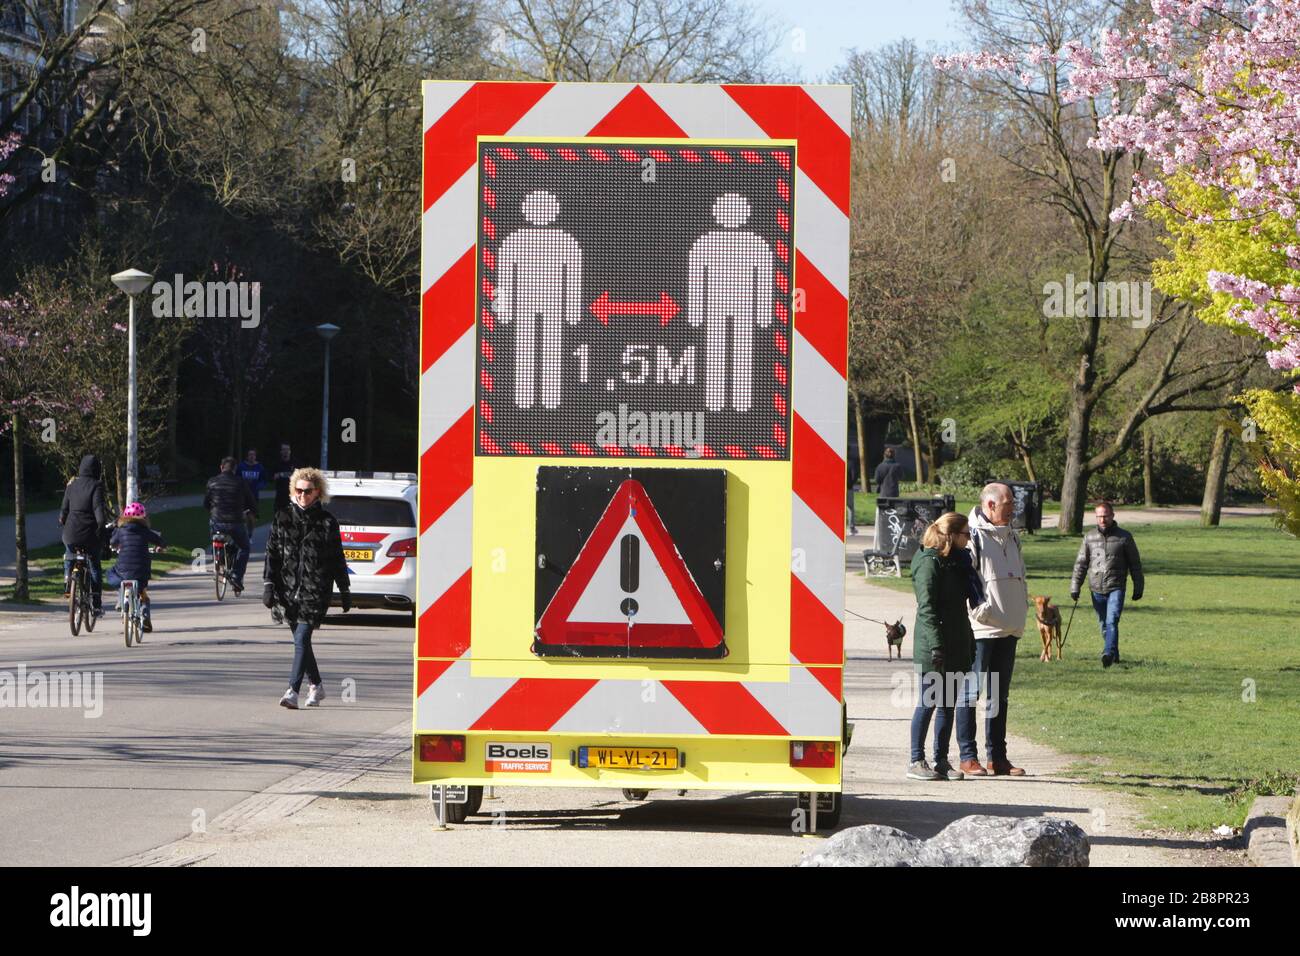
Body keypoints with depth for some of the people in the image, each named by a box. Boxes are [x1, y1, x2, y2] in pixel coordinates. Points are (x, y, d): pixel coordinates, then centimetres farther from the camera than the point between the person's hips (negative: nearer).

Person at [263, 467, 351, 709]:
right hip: (289, 589, 4)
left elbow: (337, 560, 8)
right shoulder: (282, 519, 8)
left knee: (302, 639, -14)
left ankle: (293, 691, -20)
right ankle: (316, 685, 31)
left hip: (316, 590, -4)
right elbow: (272, 554, 8)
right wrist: (268, 584, -1)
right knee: (301, 640, 13)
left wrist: (345, 592, 12)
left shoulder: (327, 522, 2)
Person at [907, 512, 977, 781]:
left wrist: (970, 644, 16)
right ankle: (917, 761, 1)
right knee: (929, 703, -4)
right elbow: (926, 607, -17)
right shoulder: (929, 563, -11)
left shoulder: (956, 562, 16)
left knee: (948, 704, 9)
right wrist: (936, 645, -23)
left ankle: (942, 761, 14)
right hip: (934, 648, -8)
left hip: (956, 645, 8)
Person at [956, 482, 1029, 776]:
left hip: (1008, 630, 8)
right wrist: (980, 611, -18)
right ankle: (968, 756, 0)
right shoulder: (972, 536, -10)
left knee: (999, 695, 12)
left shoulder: (1011, 537, 16)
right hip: (979, 630, -8)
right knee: (971, 691, -3)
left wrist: (1020, 612, 16)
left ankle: (997, 757, 17)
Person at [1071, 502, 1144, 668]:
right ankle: (1115, 655, 24)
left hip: (1116, 588, -3)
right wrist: (1075, 587, 2)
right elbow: (1081, 564, 8)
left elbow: (1135, 564, 7)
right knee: (1104, 624, 10)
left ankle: (1108, 653, -30)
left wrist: (1138, 588, 7)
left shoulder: (1124, 537, 1)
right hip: (1096, 589, 4)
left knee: (1112, 621, -19)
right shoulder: (1090, 537, 7)